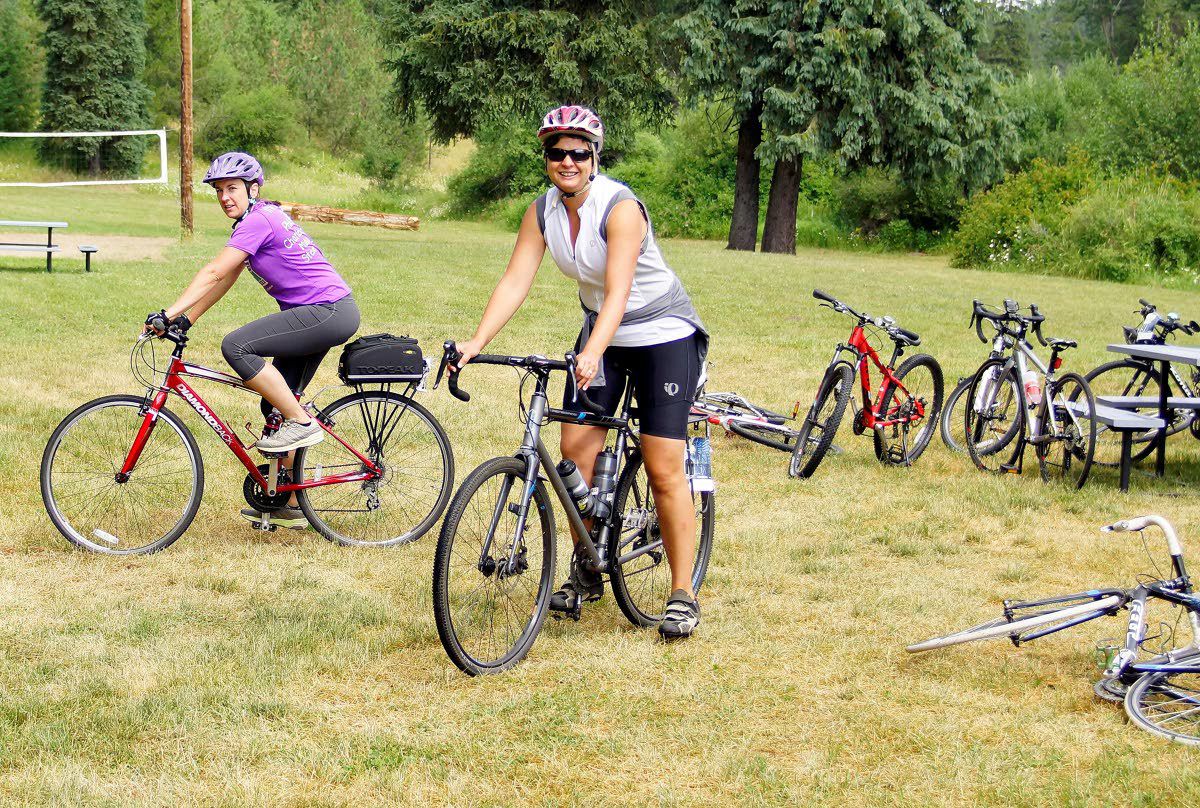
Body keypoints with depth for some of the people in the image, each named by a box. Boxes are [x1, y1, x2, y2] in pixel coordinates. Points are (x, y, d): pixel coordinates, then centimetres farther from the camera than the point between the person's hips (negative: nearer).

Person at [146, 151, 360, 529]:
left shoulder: (260, 219, -14)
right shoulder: (256, 220, 16)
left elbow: (214, 273, -21)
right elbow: (223, 281, 18)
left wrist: (169, 313, -23)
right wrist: (185, 321, 10)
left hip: (329, 312, -10)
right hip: (322, 315, 10)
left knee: (237, 346, -22)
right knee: (276, 406, 11)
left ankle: (302, 423, -12)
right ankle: (287, 505, 18)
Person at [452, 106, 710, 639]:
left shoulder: (620, 208, -25)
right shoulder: (543, 212, -7)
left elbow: (617, 293, -34)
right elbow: (515, 281, -13)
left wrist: (592, 353, -49)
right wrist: (476, 342, -27)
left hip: (663, 335, -6)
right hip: (601, 334, 6)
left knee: (663, 469, -10)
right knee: (575, 450, -4)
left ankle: (683, 596, -2)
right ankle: (586, 574, 13)